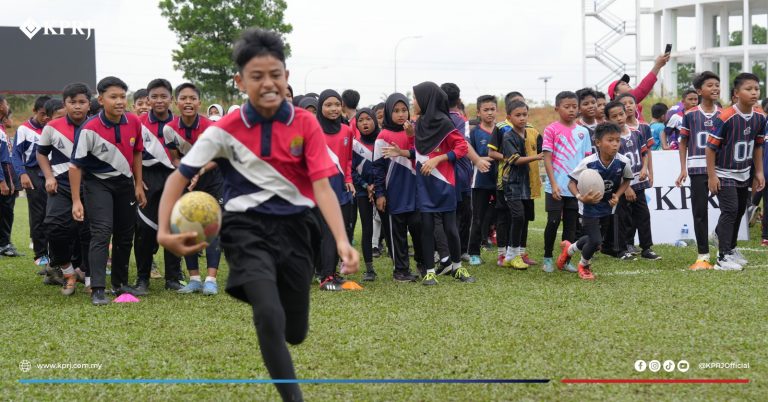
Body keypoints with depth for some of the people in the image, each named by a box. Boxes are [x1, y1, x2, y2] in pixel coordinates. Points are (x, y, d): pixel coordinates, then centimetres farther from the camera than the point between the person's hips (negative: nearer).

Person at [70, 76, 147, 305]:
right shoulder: (90, 130, -22)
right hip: (98, 184, -5)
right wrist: (76, 201, -19)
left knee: (125, 234, 12)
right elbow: (75, 166, -17)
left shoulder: (134, 123, -8)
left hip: (125, 182, 5)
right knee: (102, 233, -17)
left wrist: (139, 185, 7)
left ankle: (120, 283, 27)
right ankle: (97, 290, -18)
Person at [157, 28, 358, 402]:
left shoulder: (306, 124, -7)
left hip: (296, 227, 2)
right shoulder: (225, 130, -9)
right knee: (270, 317, -26)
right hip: (248, 227, -2)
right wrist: (164, 231, -15)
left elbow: (322, 186, -13)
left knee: (294, 331, 11)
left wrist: (342, 241, -27)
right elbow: (179, 177, -2)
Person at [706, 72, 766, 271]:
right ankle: (723, 258, -15)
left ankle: (730, 248, 37)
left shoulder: (759, 118, -3)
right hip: (724, 174, -7)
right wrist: (711, 176, -17)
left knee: (740, 211, 17)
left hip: (744, 174, 7)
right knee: (730, 210, -16)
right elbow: (711, 146, -18)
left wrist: (759, 172, 10)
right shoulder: (725, 118, -23)